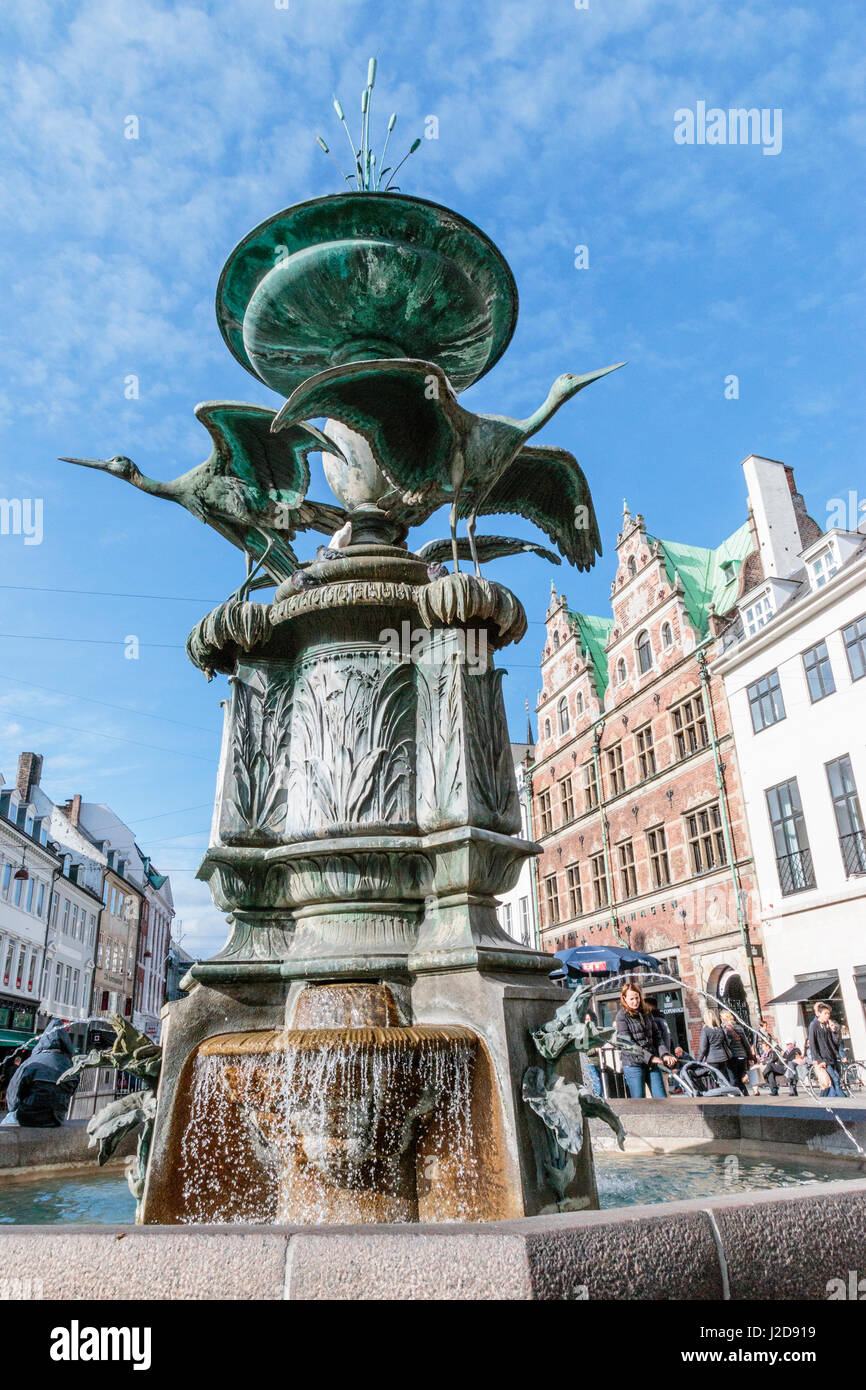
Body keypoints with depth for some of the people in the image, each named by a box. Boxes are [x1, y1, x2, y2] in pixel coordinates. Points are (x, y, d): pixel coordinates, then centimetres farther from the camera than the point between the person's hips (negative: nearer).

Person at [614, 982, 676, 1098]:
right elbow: (627, 1042, -11)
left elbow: (657, 1036, 12)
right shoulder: (621, 1016, -4)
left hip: (652, 1063, 5)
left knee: (662, 1099, 1)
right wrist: (650, 1057, -18)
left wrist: (664, 1054, -6)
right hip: (633, 1064, -5)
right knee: (638, 1102, -2)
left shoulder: (647, 1013, 13)